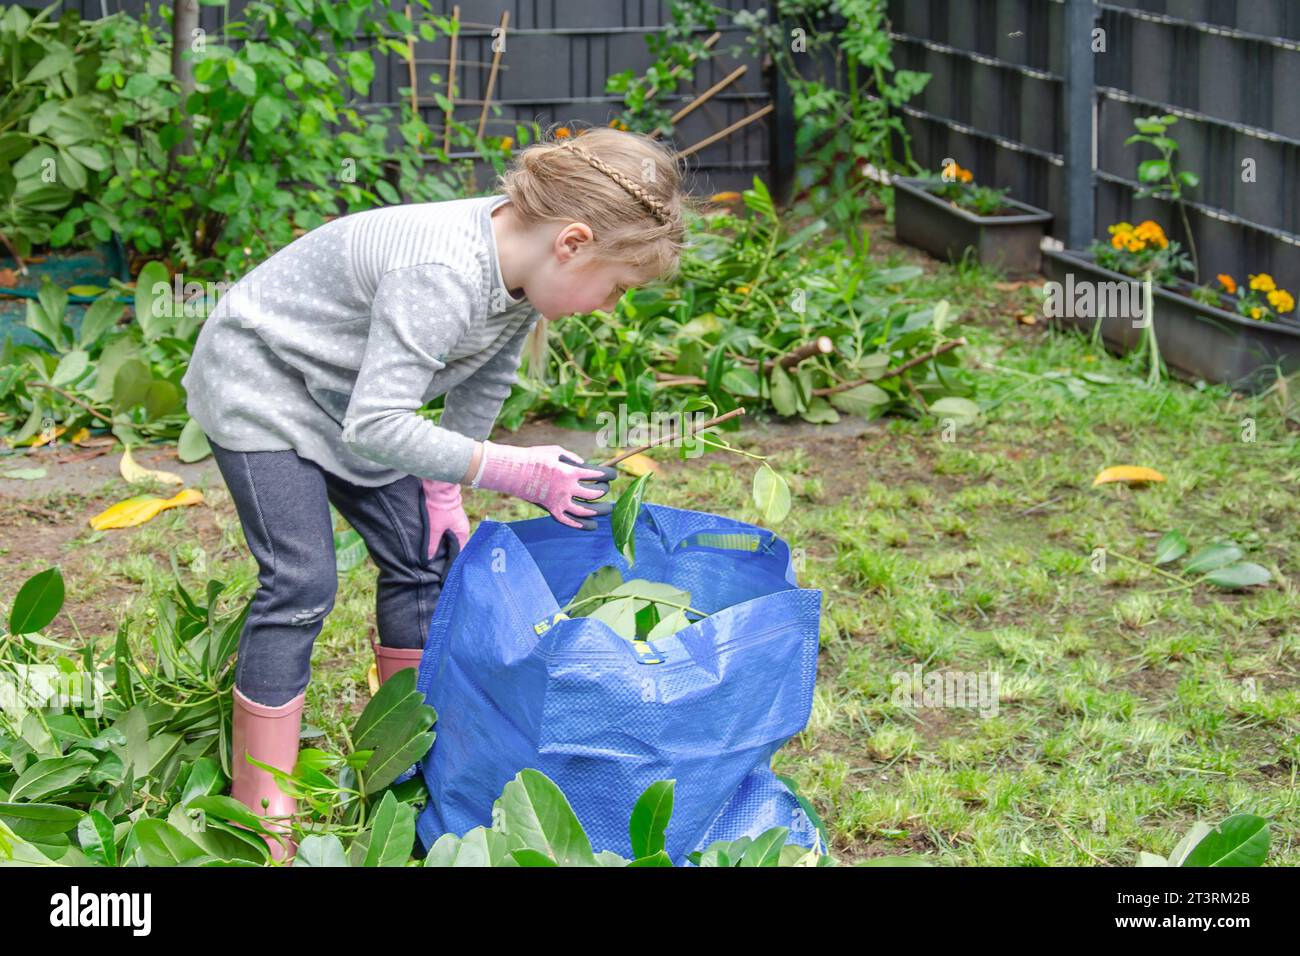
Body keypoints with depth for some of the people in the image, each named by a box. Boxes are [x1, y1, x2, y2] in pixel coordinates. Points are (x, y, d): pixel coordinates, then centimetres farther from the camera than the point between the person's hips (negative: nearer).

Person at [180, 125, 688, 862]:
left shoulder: (520, 259, -12)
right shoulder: (441, 276, -39)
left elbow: (486, 382, 4)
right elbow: (377, 426, -40)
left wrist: (443, 491, 4)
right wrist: (515, 471, -39)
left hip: (348, 395, 9)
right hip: (257, 383, -9)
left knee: (421, 555, 8)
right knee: (301, 582, -14)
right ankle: (261, 814, -6)